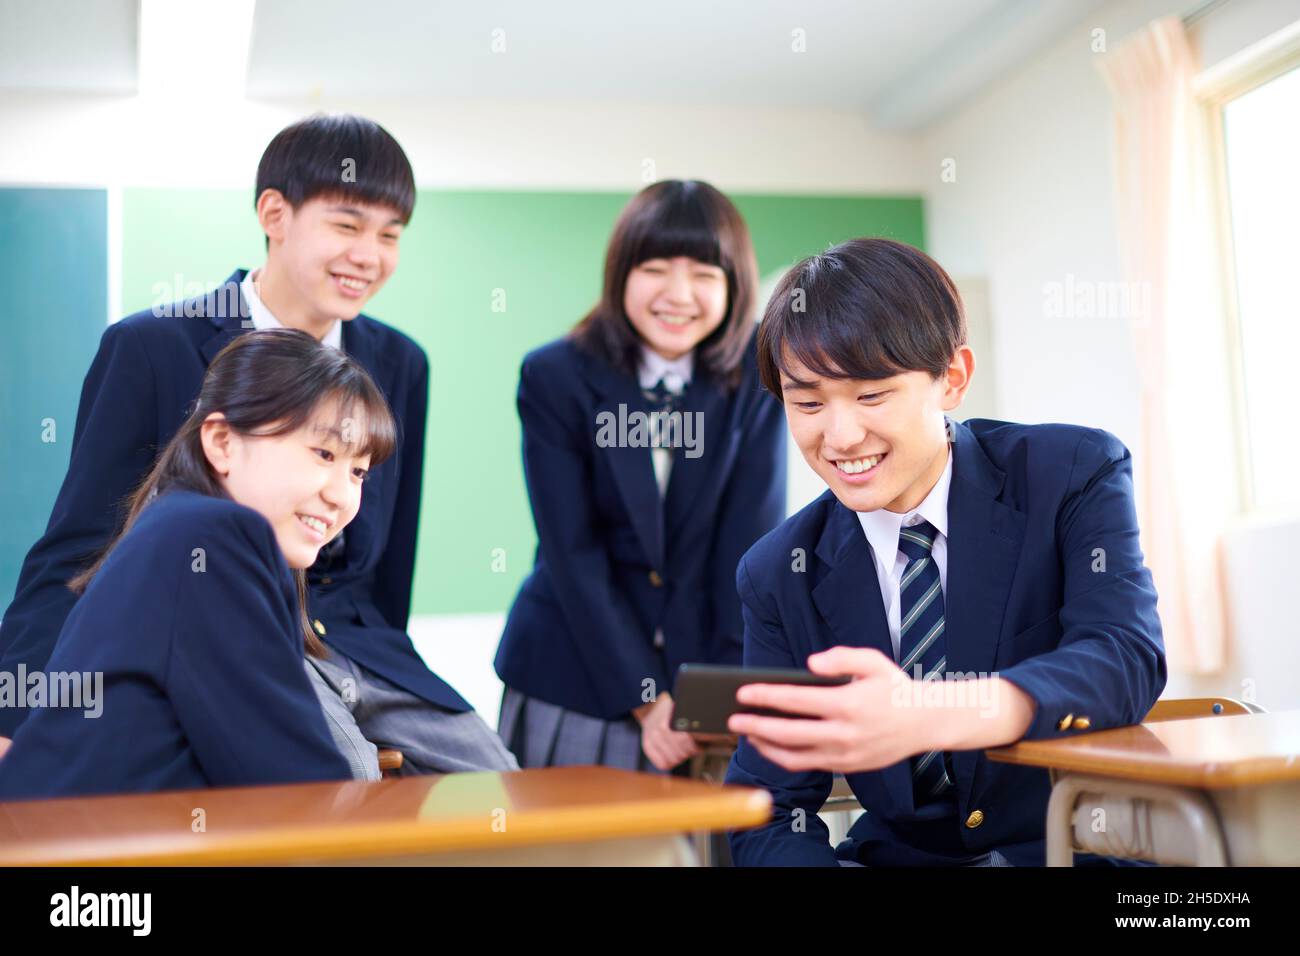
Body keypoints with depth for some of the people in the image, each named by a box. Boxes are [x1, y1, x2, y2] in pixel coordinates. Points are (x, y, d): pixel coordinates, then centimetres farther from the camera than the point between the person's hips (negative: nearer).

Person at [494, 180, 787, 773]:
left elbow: (750, 542, -9)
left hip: (703, 669, 1)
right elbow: (572, 552, -11)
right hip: (571, 678, 0)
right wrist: (644, 696, -16)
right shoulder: (554, 376, -7)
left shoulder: (757, 382, -3)